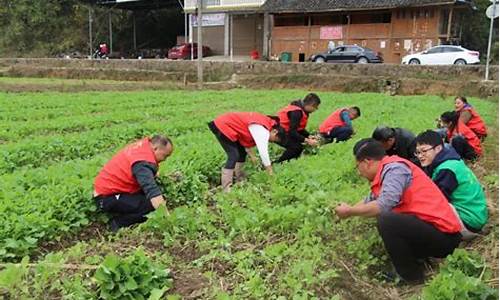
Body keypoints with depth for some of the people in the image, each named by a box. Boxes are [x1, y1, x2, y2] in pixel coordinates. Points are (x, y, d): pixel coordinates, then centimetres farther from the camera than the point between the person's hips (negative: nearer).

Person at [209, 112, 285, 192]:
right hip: (222, 126, -11)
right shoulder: (262, 130, -22)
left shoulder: (262, 125, 9)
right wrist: (270, 173, -18)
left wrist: (251, 155, 6)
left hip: (227, 125, 11)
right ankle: (226, 188, -14)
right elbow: (263, 150, -25)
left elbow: (246, 139, 15)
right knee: (234, 156, -16)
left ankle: (240, 179, 26)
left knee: (242, 152, 15)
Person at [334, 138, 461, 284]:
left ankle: (411, 277, -7)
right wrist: (347, 210, 37)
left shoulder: (394, 168, -15)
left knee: (385, 221, -27)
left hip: (443, 235, -10)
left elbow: (383, 205, -27)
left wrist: (349, 211, -13)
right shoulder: (385, 172, 13)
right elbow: (370, 201, 28)